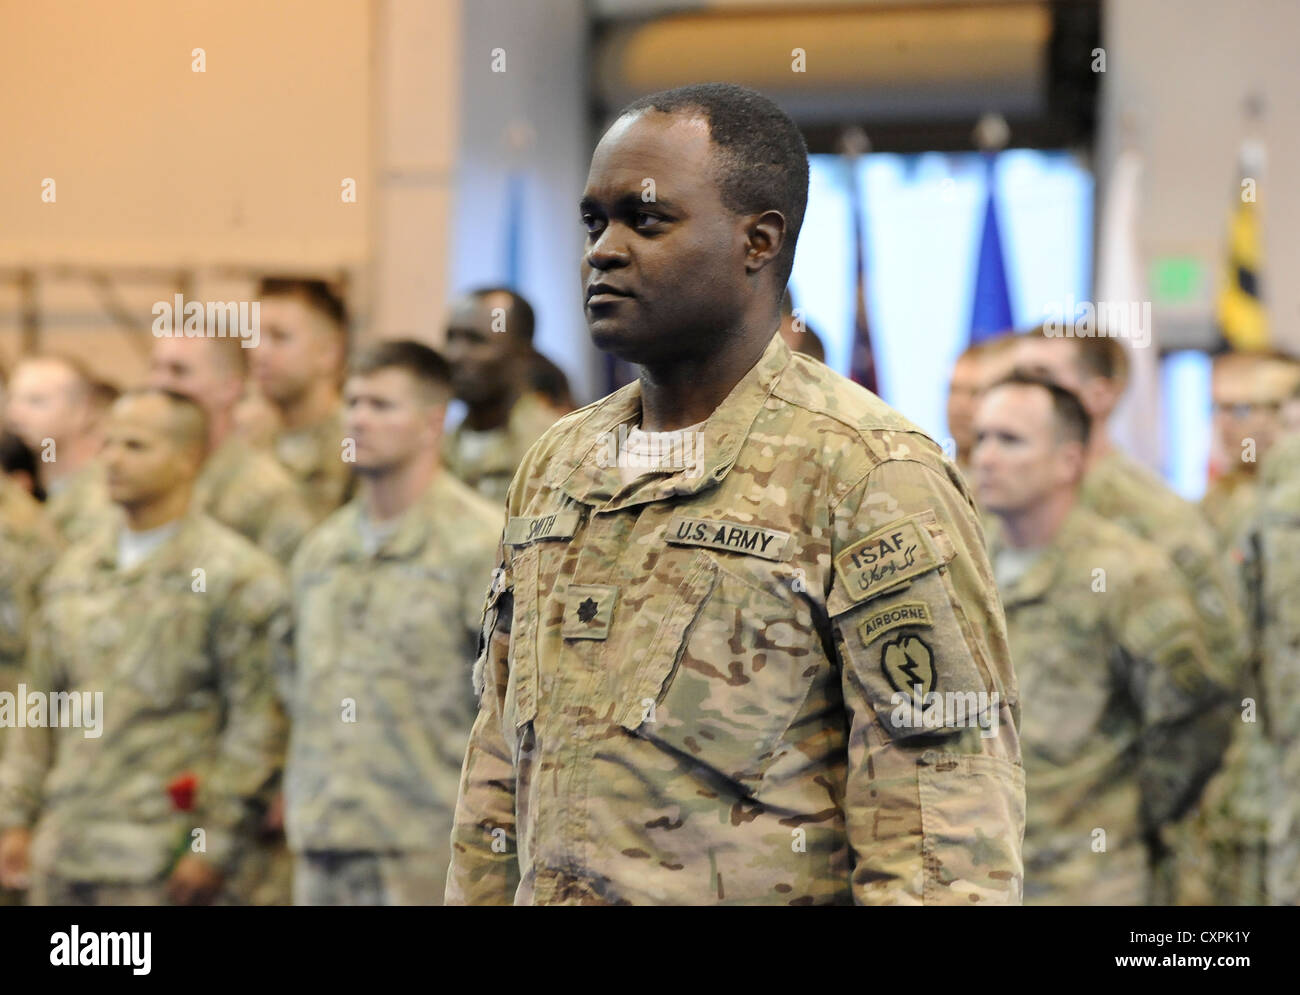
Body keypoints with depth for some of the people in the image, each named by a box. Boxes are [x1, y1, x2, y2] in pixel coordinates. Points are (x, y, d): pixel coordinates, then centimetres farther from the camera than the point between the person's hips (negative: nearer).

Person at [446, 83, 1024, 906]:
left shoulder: (872, 478, -10)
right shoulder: (554, 466, 11)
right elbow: (502, 768, 15)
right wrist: (478, 892, 9)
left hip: (778, 887, -6)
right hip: (549, 891, 6)